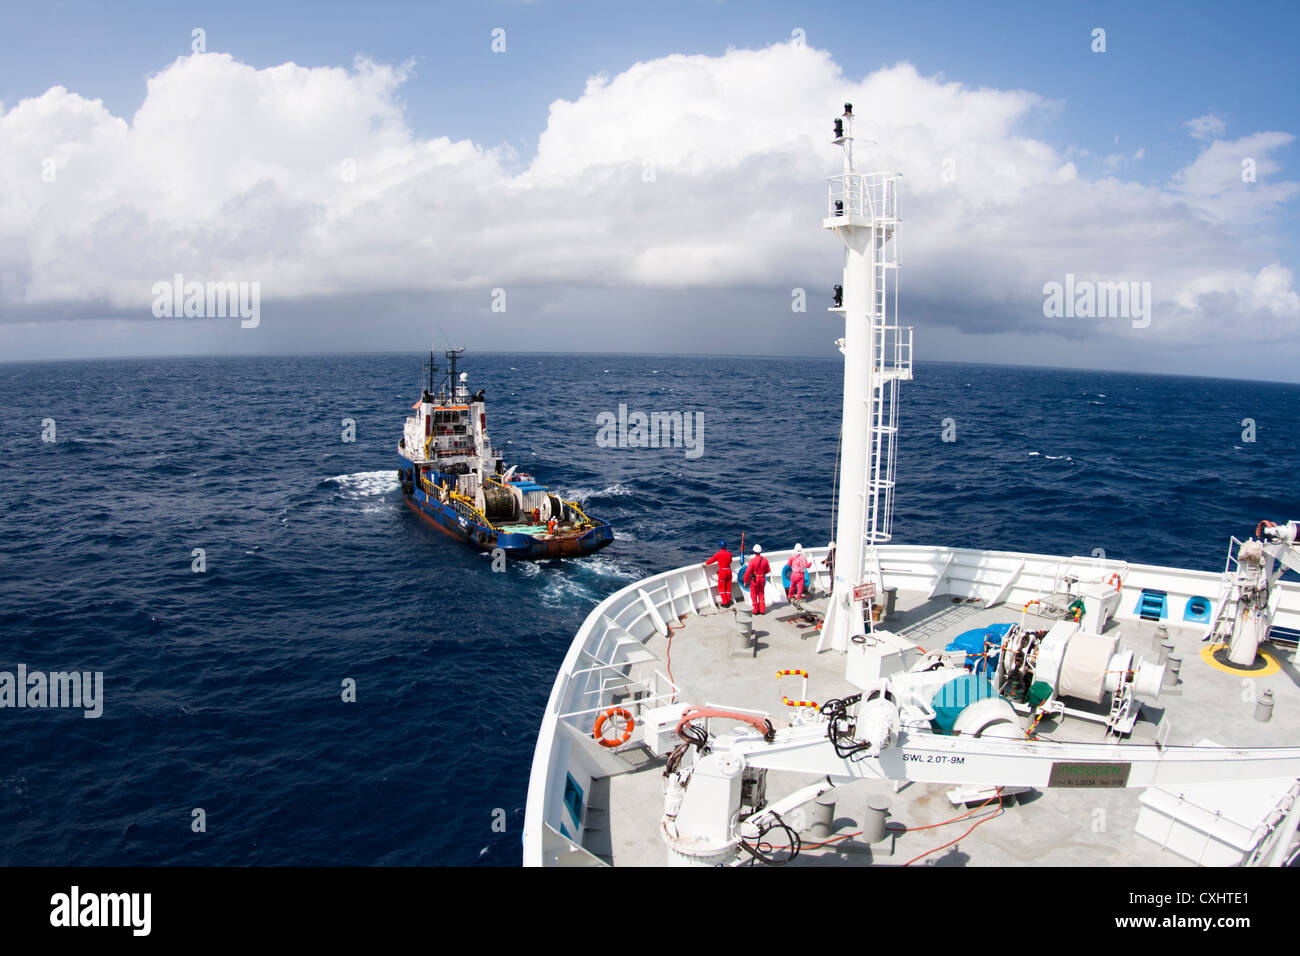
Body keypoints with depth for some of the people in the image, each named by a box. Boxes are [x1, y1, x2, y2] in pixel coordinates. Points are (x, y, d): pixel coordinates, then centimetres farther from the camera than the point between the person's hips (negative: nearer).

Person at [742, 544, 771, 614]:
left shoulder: (752, 560, -20)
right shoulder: (765, 560, -8)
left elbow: (748, 572, -20)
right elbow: (768, 570, 4)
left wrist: (745, 581, -9)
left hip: (754, 579, -4)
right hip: (762, 579, 4)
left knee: (754, 595, 12)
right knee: (761, 594, 18)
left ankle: (756, 610, 17)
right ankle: (762, 610, 18)